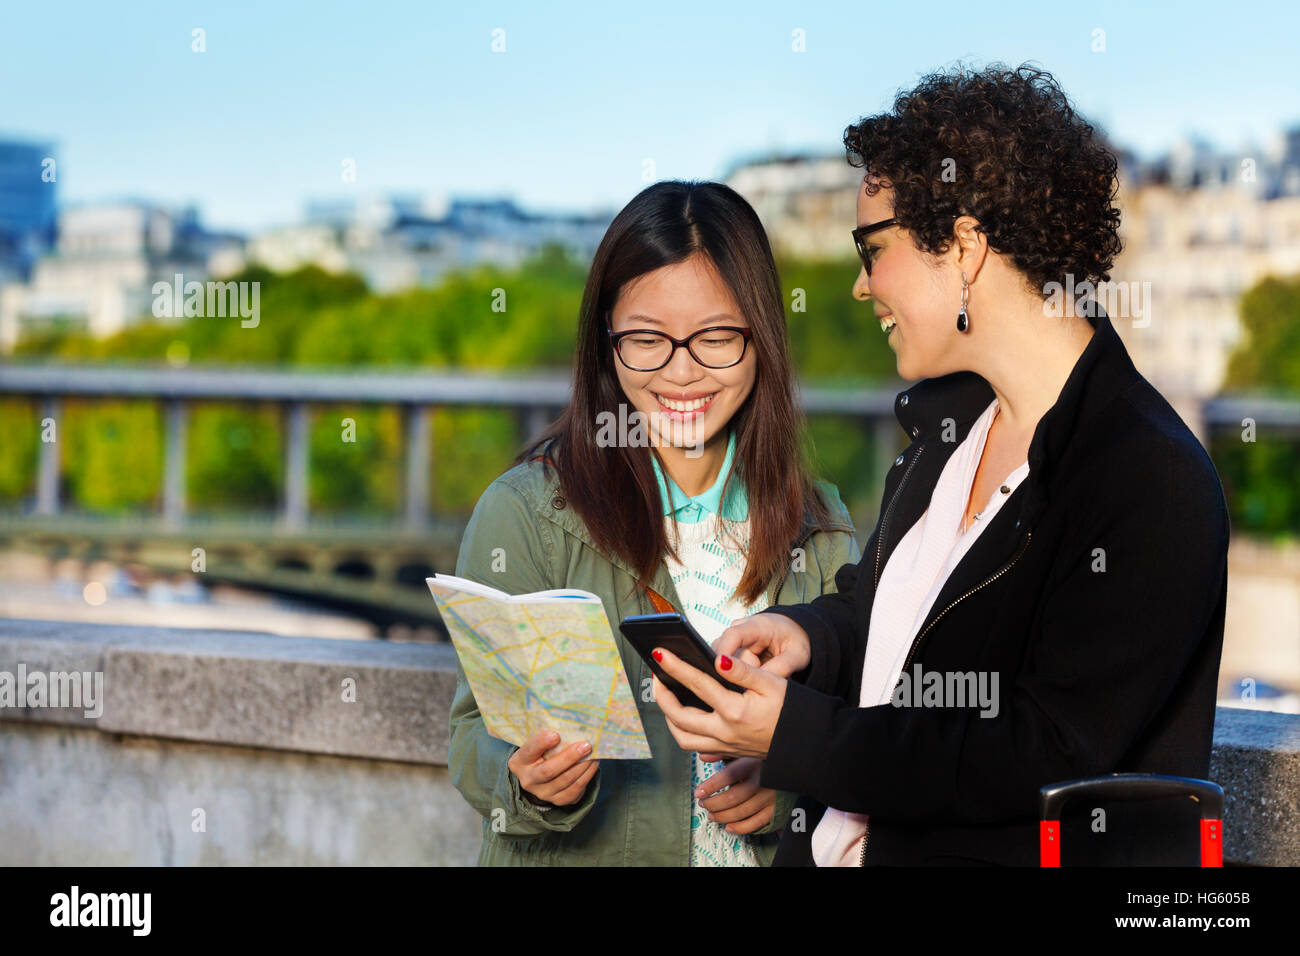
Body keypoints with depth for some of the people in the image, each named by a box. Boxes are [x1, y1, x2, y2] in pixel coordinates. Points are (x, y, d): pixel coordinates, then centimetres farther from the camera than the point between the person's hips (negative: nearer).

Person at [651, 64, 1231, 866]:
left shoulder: (1154, 482, -15)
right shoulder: (946, 412, 12)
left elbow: (1050, 759, -18)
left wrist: (795, 735, -18)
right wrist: (810, 635, 2)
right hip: (844, 846, 7)